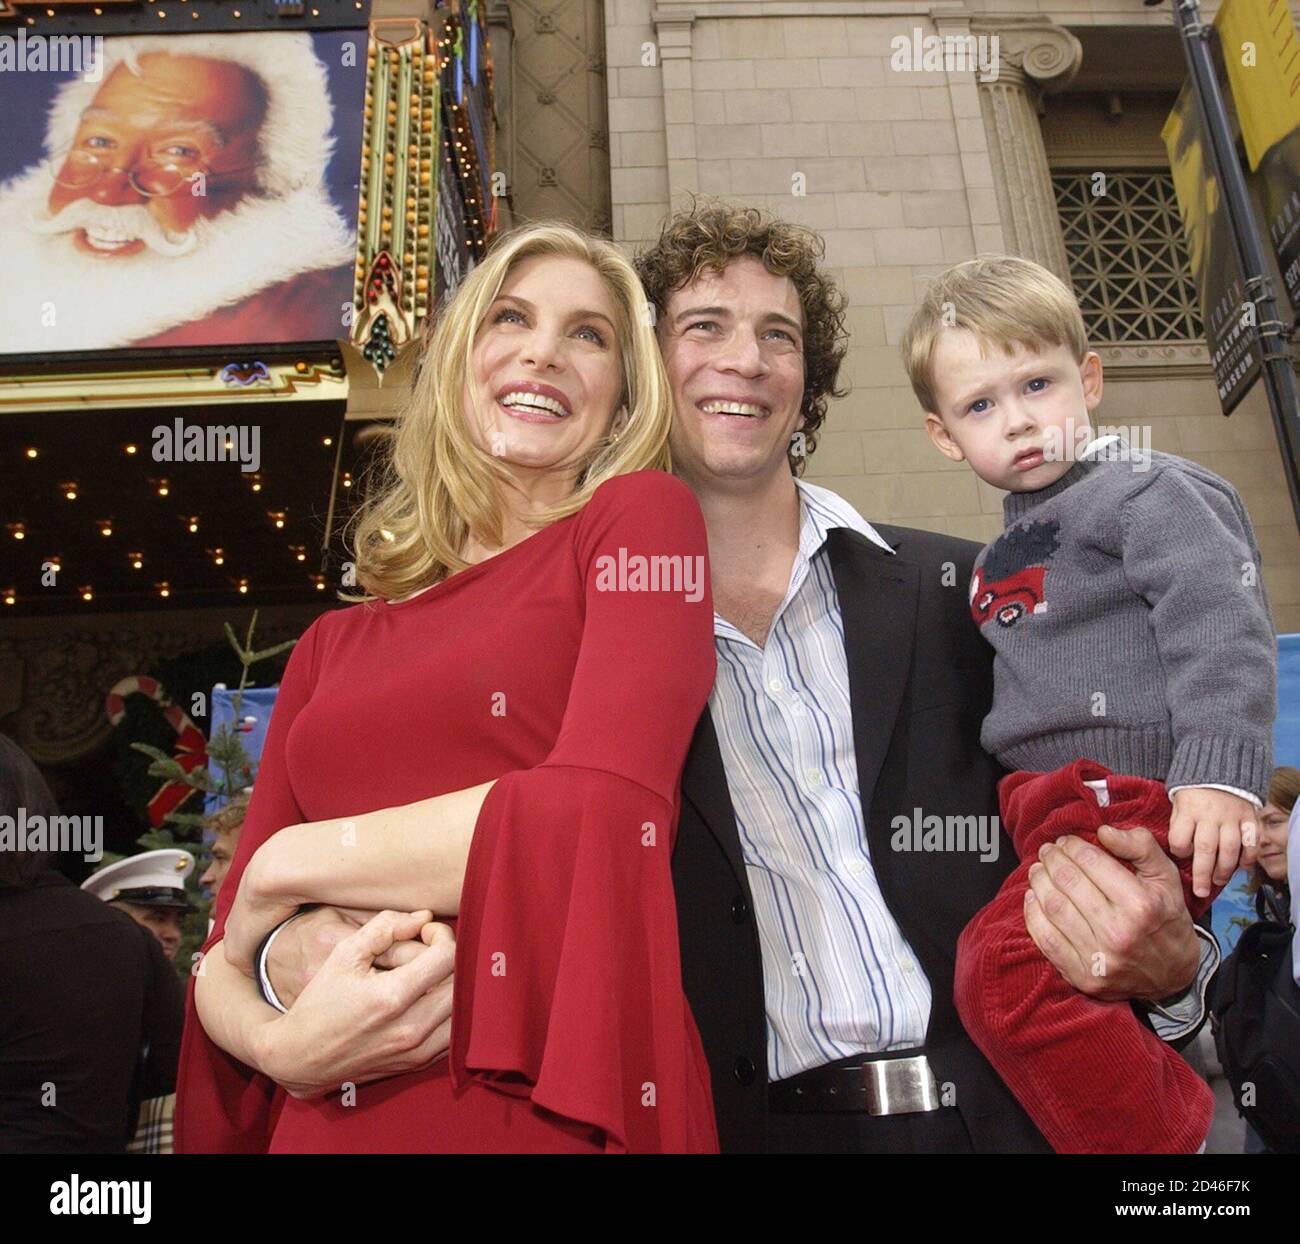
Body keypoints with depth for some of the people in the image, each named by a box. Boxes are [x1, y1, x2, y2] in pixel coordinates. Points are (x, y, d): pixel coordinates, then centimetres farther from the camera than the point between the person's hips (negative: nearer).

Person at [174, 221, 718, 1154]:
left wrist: (289, 865, -5)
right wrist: (276, 1036, -14)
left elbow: (605, 816, -16)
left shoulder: (643, 517, -1)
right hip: (331, 1115, 4)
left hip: (556, 1104, -3)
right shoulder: (335, 647, 11)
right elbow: (226, 954, 10)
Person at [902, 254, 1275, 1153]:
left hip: (1131, 801, -9)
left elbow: (1221, 623, -15)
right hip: (1053, 815, 9)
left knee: (1005, 969, -25)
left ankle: (1179, 1129, -9)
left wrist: (1220, 772, -25)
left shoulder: (1145, 490, -3)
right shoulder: (1009, 553, 21)